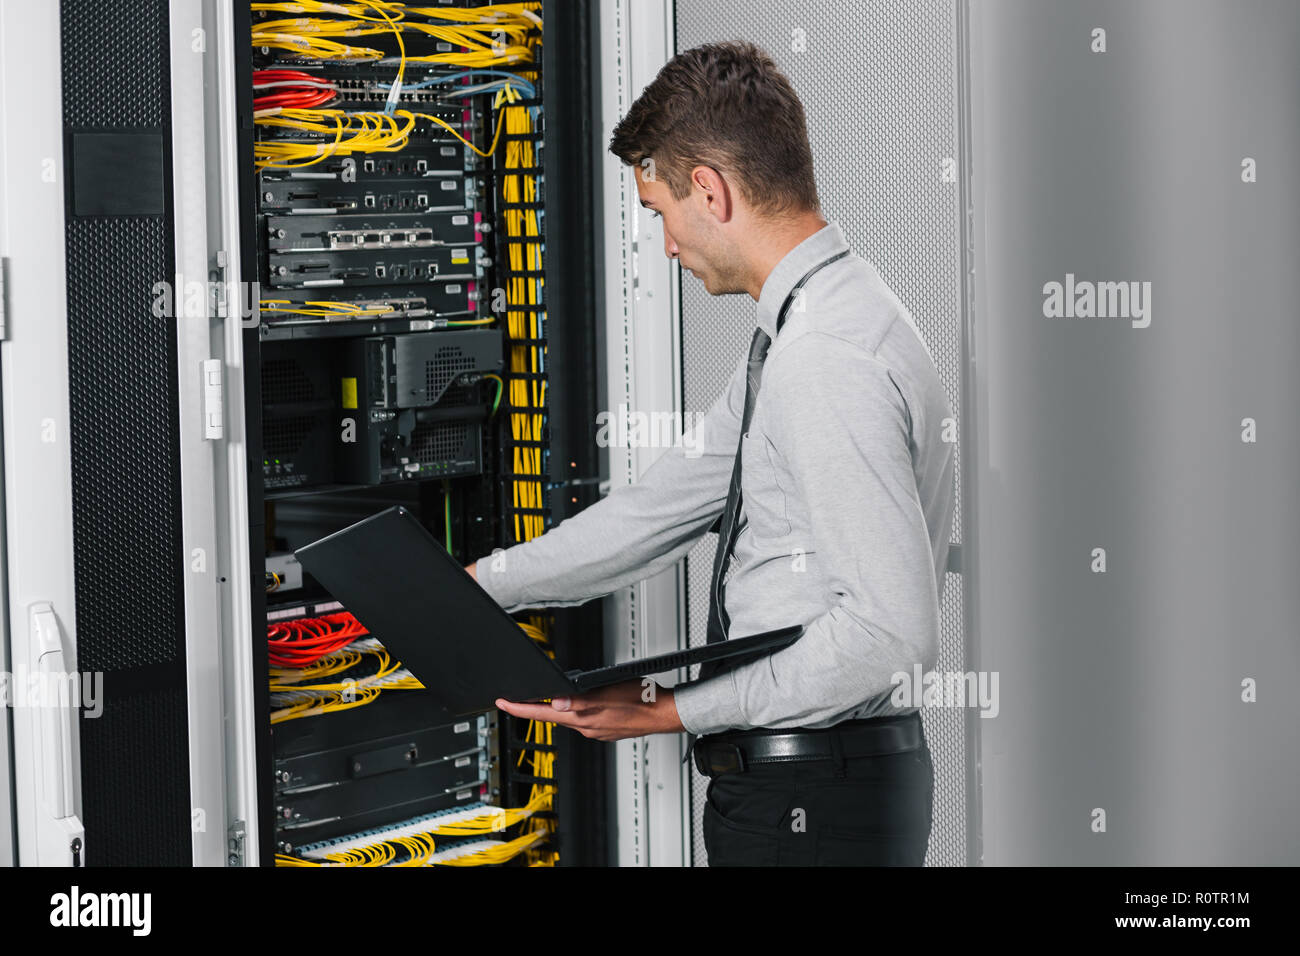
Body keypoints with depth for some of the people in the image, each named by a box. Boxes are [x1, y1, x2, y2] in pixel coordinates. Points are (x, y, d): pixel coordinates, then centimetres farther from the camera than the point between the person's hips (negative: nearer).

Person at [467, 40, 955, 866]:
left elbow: (891, 627, -25)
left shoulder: (826, 363, -20)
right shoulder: (800, 336, 13)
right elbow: (666, 506, 19)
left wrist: (680, 710, -20)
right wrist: (474, 588, 21)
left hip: (806, 800, -10)